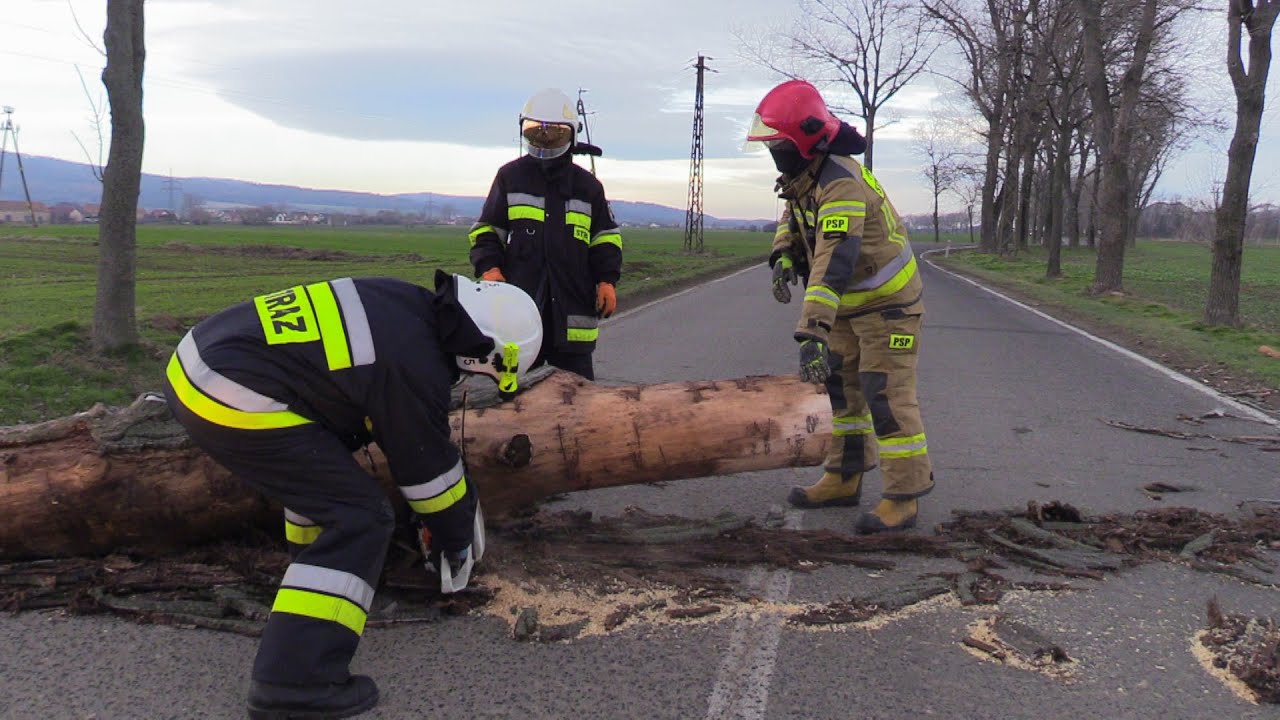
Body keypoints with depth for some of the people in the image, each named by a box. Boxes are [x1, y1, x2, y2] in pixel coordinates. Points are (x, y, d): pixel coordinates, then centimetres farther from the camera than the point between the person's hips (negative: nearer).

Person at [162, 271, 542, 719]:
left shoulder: (410, 306, 11)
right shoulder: (414, 368, -14)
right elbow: (428, 469, 0)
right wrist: (457, 540, 19)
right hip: (231, 404, -10)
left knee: (322, 461, 29)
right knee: (360, 518, -6)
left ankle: (314, 562, 43)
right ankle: (293, 681, -9)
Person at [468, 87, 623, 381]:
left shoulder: (587, 185, 12)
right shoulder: (511, 177, 8)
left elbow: (606, 237, 15)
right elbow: (486, 230, 10)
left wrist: (607, 280, 2)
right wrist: (489, 268, -7)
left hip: (572, 306, 1)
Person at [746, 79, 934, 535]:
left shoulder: (840, 183, -31)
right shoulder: (805, 175, 0)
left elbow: (834, 262, -42)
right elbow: (792, 220, 20)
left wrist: (813, 332, -50)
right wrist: (783, 257, -2)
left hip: (887, 302, -10)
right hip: (851, 305, 10)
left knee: (887, 397, -9)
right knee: (842, 387, 15)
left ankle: (903, 497, 0)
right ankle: (843, 479, 27)